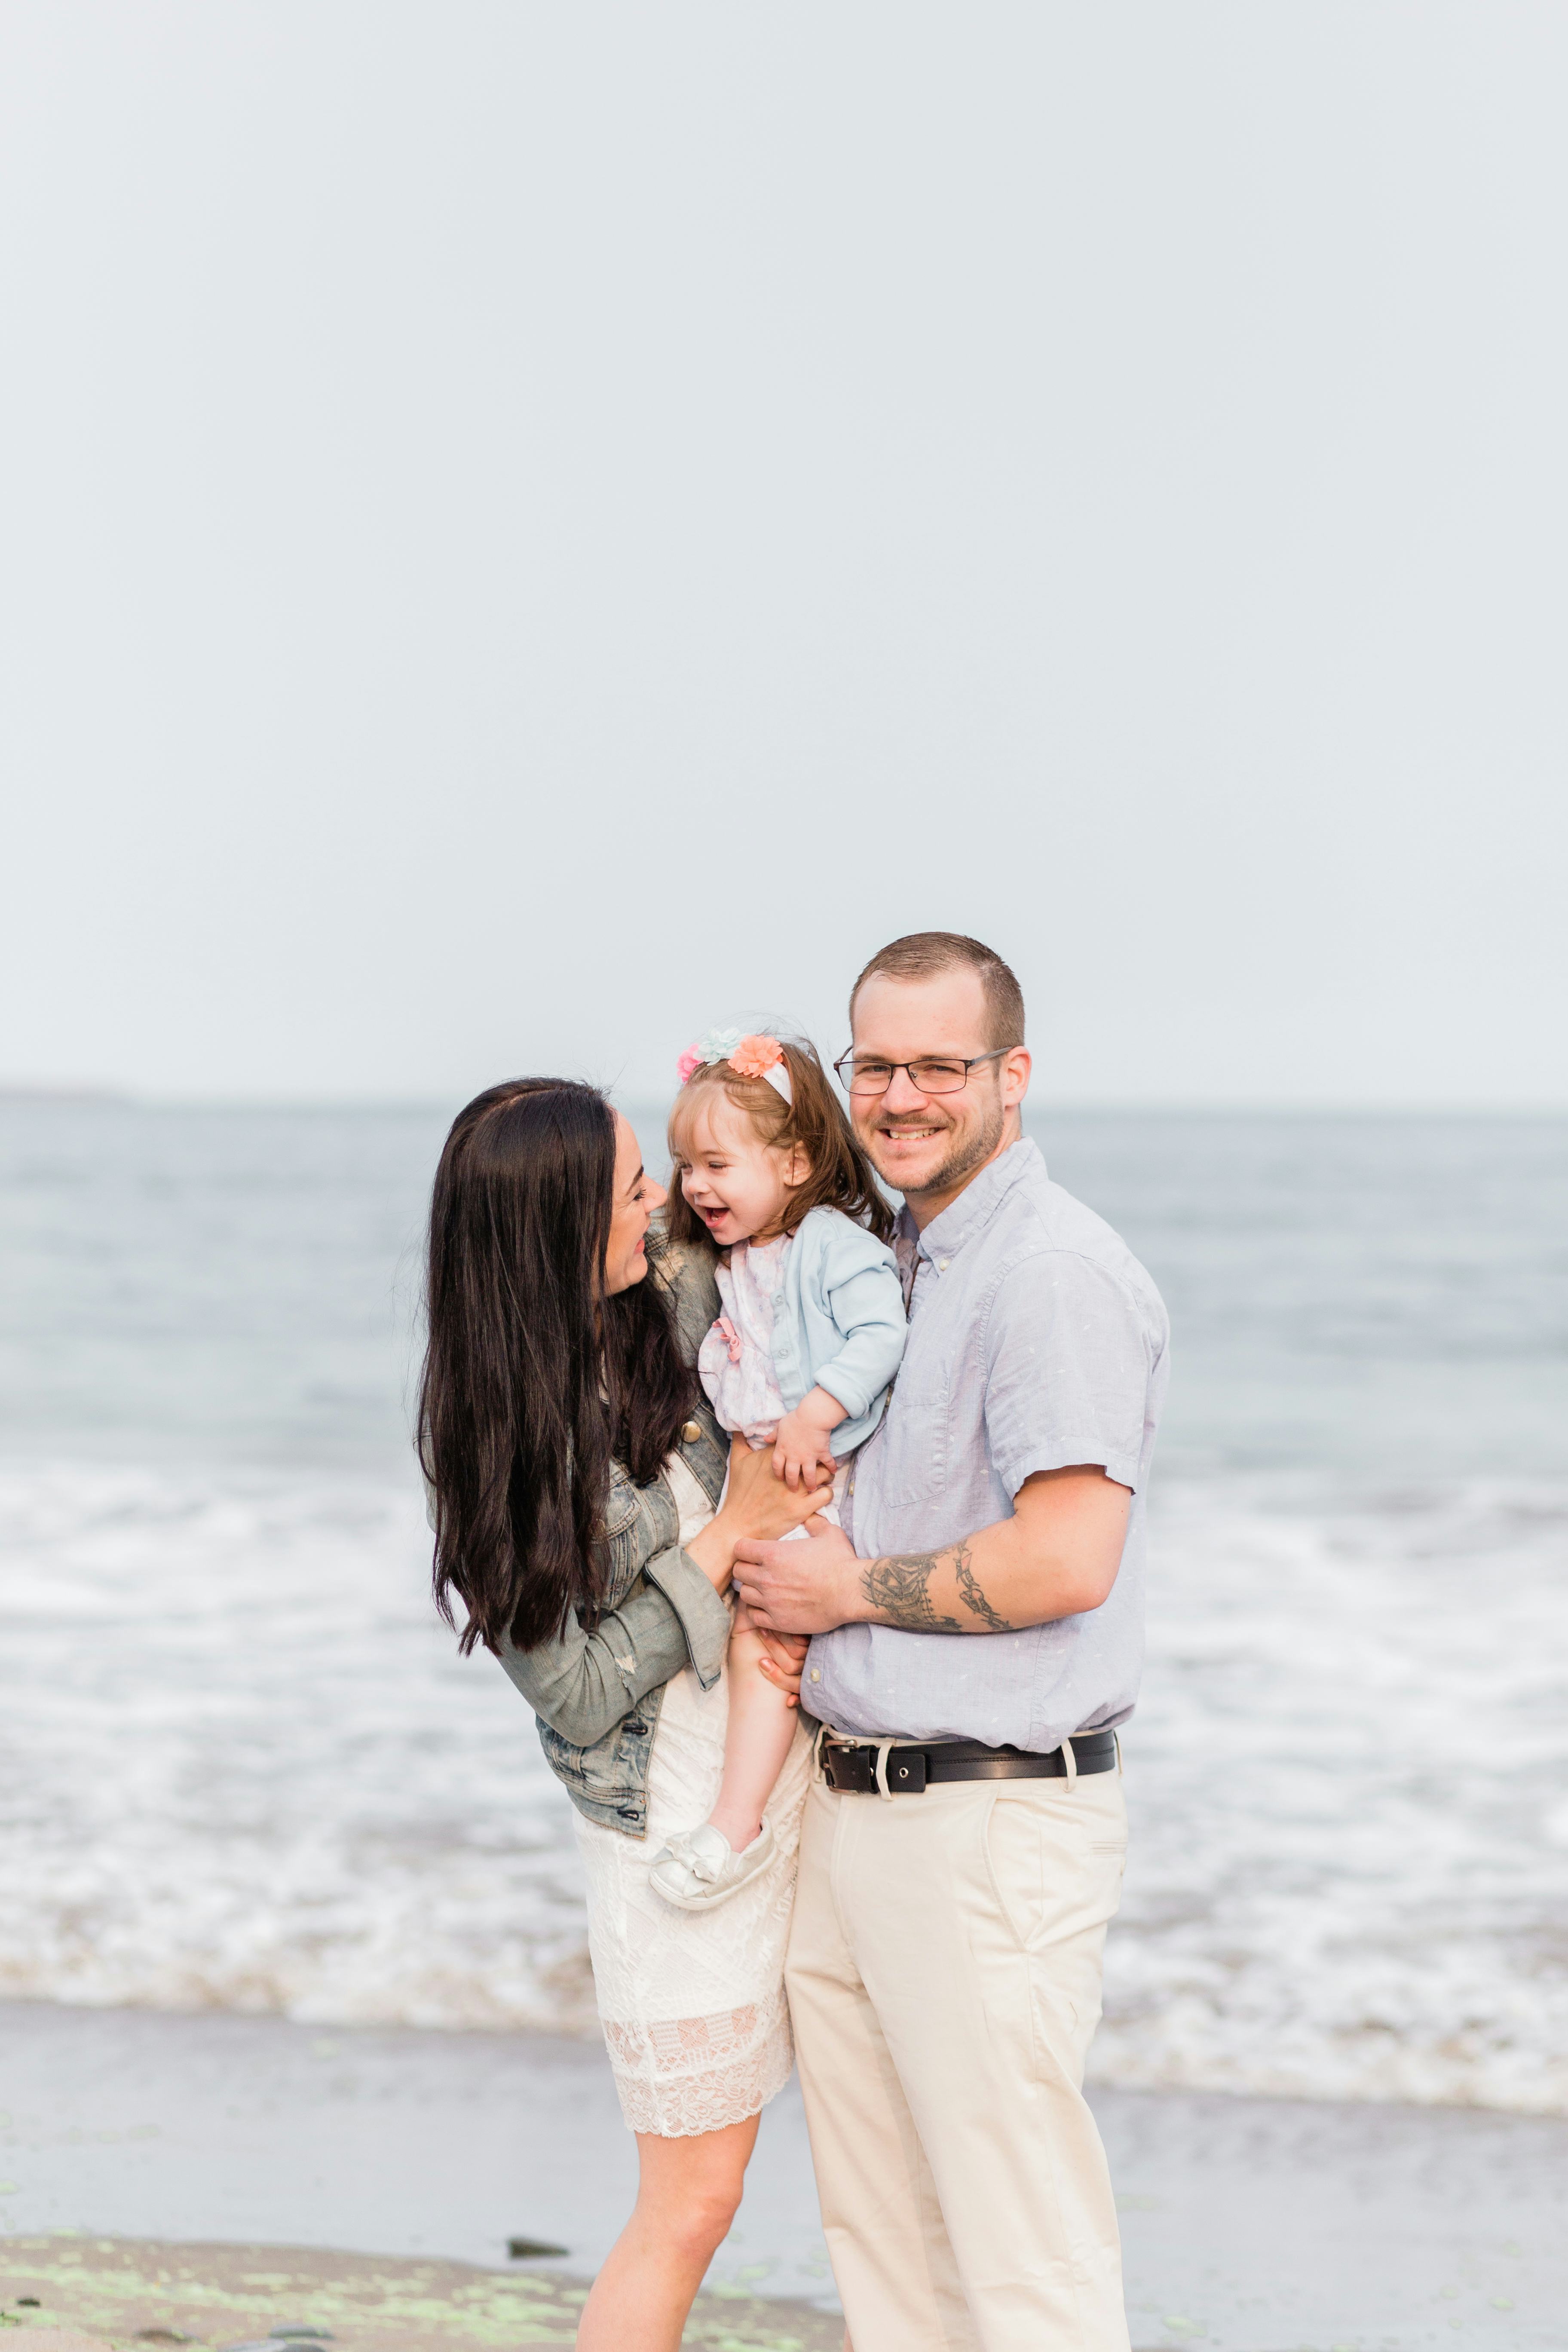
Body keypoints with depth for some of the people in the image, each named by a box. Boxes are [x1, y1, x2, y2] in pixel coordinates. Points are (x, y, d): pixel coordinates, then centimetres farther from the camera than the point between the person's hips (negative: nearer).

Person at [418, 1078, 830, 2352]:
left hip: (794, 1769, 6)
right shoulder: (492, 1440, -16)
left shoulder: (673, 1304, -2)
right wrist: (727, 1537, -17)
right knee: (693, 2198, 0)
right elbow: (581, 1695, -14)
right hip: (678, 1813, -6)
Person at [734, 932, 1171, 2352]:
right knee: (879, 2232, 14)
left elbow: (1067, 1559, -24)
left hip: (996, 1821, -10)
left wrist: (853, 1589, -12)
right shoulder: (893, 1263, 15)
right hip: (850, 1808, 10)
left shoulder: (1055, 1271, -15)